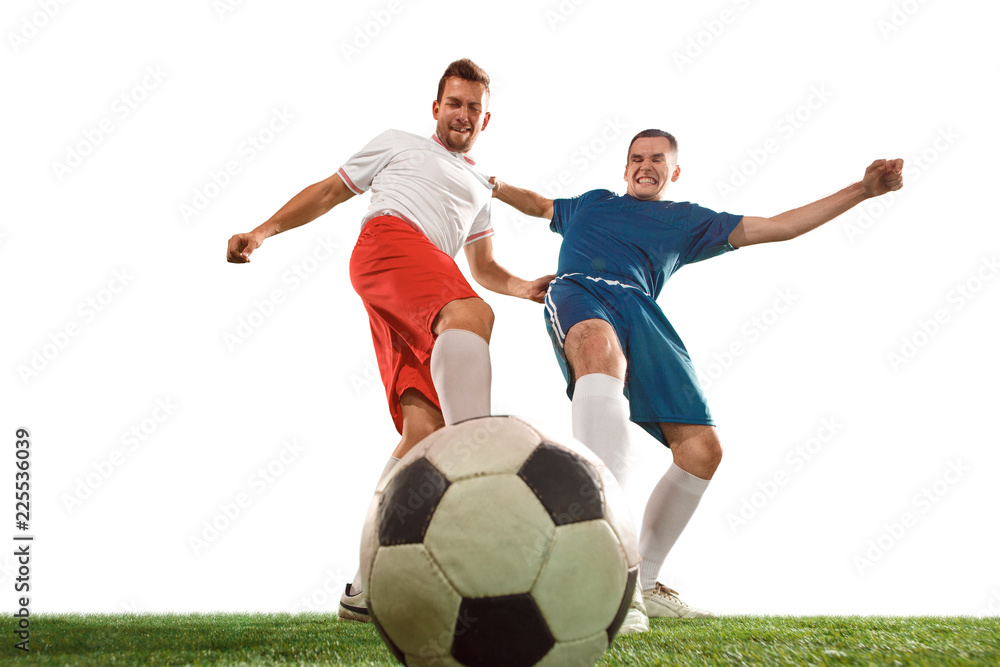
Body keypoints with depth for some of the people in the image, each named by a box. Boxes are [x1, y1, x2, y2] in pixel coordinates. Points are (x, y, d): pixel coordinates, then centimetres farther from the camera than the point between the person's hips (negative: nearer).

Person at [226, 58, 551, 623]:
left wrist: (525, 287, 18)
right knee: (472, 316, -38)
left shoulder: (481, 187, 38)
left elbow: (485, 268, 39)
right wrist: (265, 231, 16)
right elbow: (329, 191, 27)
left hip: (430, 313, 6)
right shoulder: (399, 145, 27)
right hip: (389, 239, -6)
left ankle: (369, 584, -16)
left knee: (425, 426, -14)